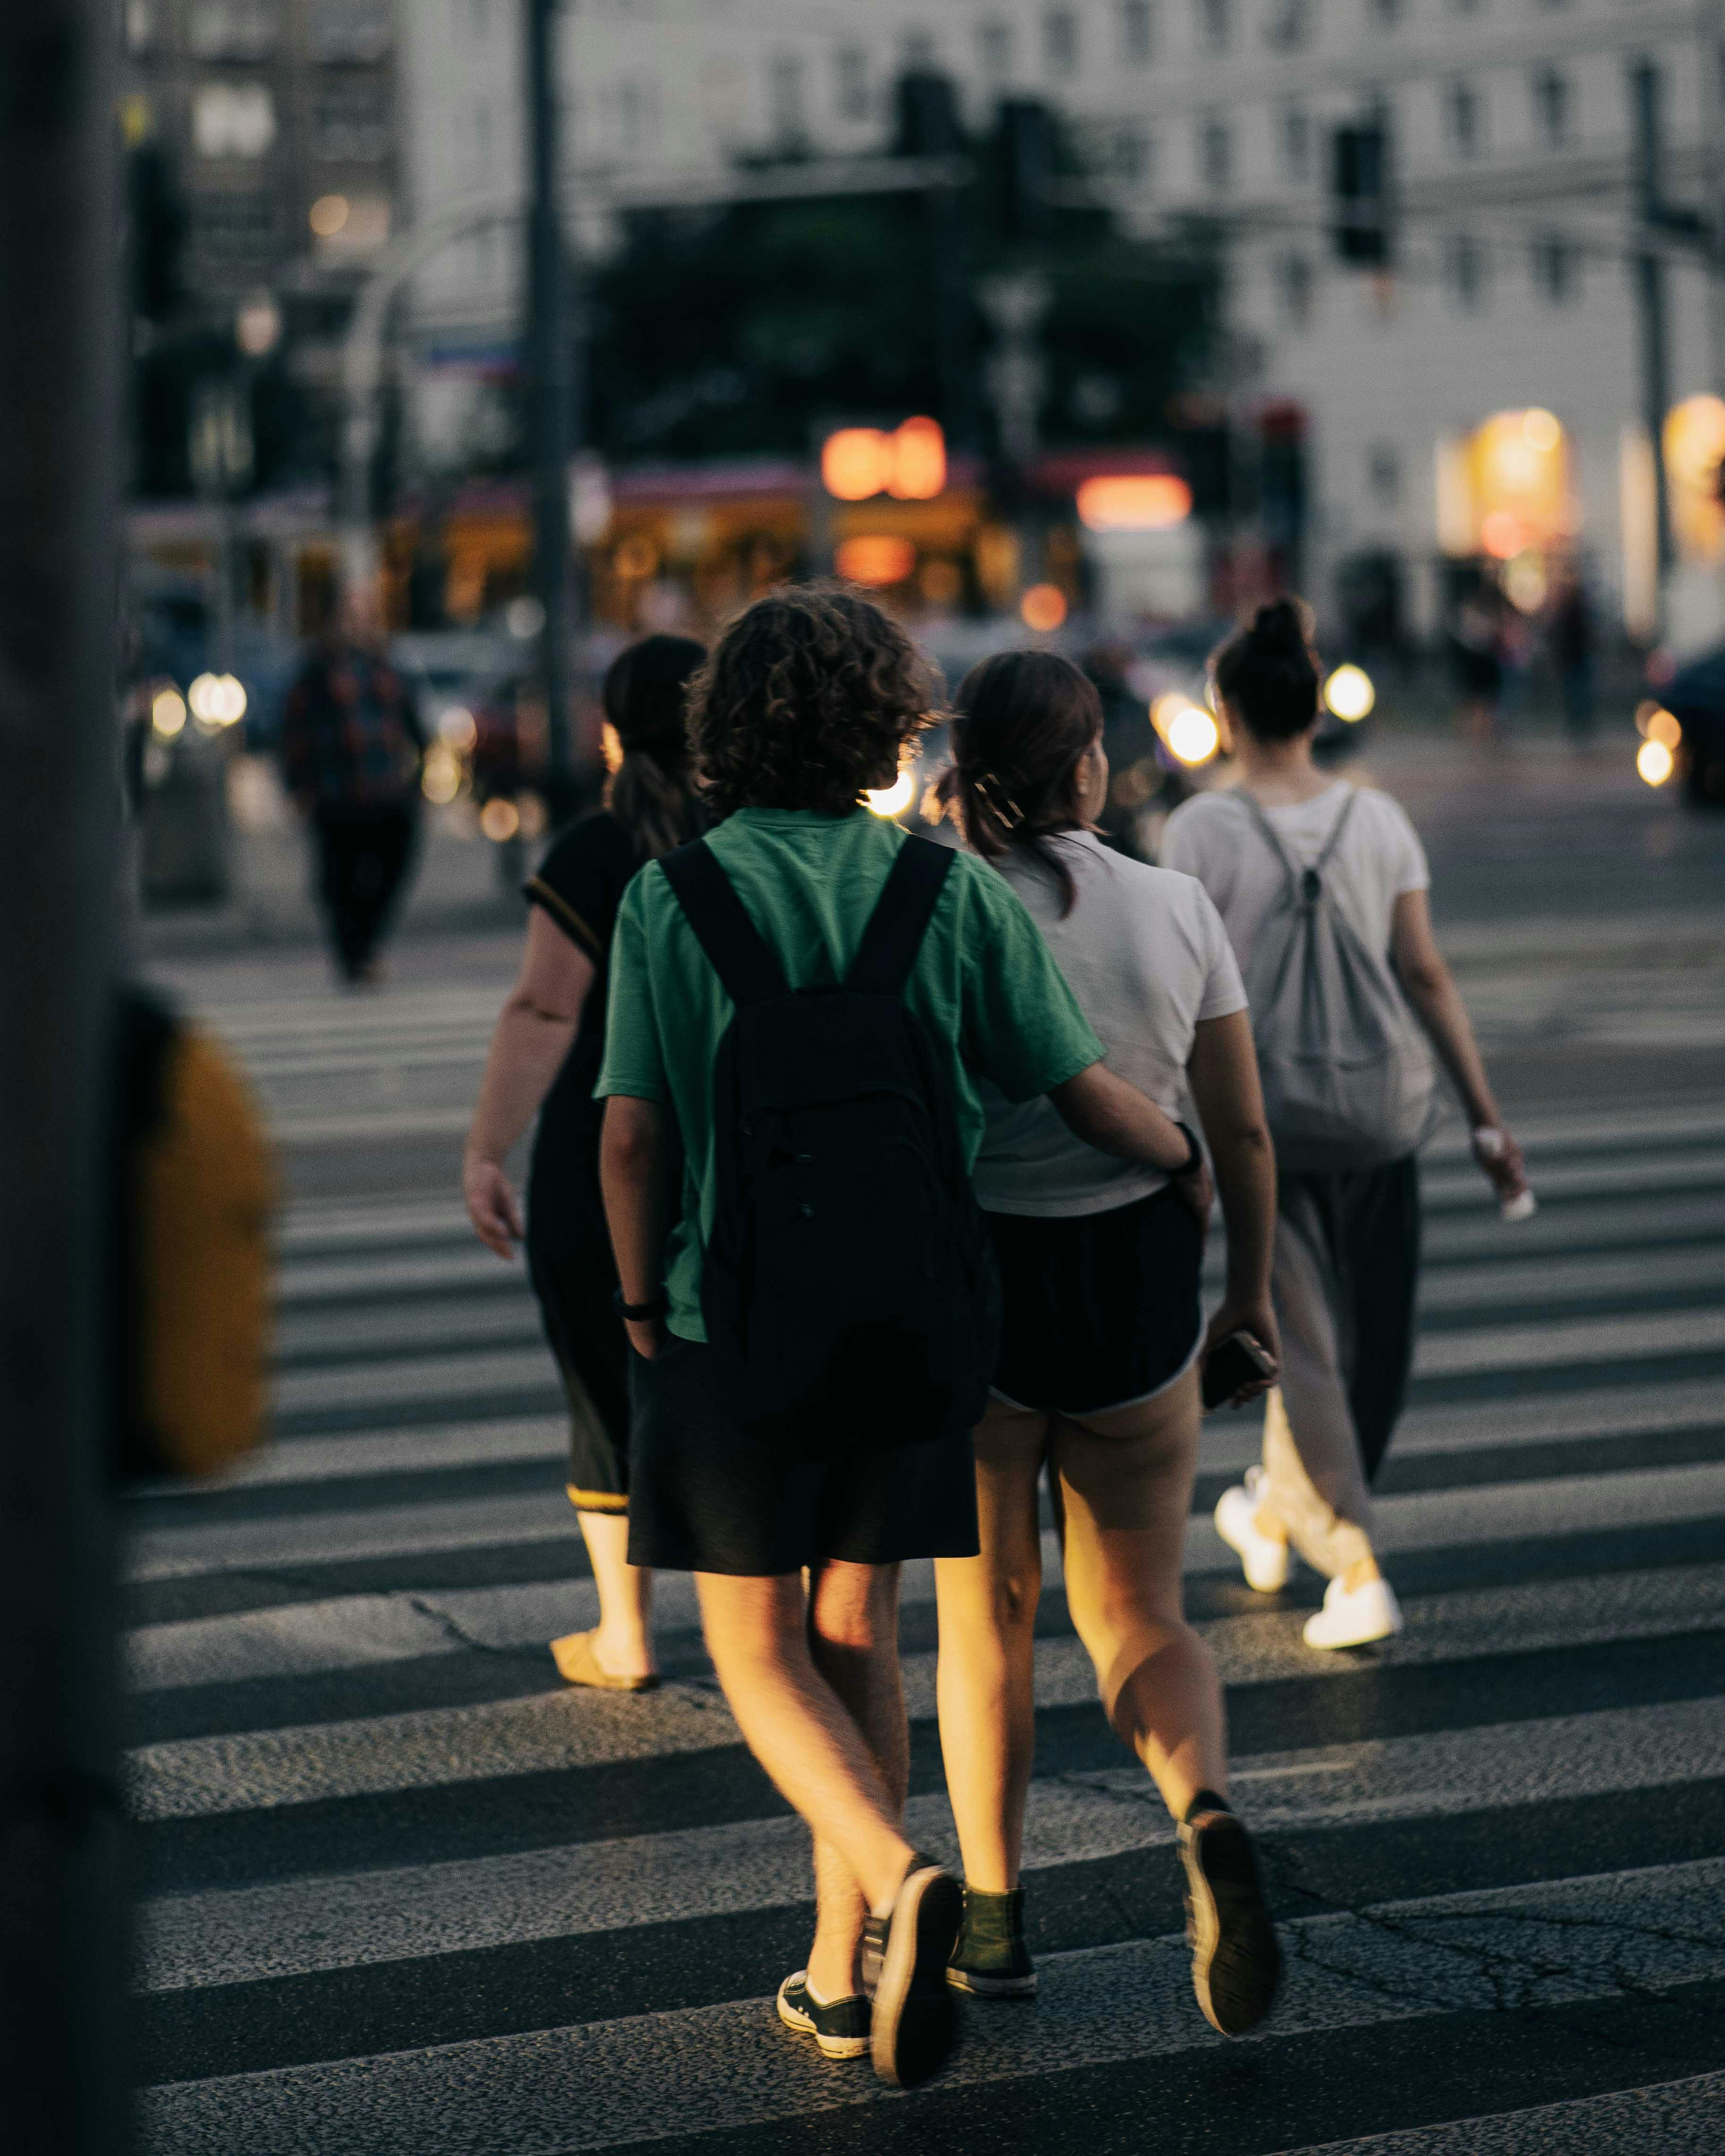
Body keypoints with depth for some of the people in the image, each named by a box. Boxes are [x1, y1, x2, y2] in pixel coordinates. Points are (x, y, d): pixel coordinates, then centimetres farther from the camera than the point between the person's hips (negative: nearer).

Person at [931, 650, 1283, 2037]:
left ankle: (994, 1918, 21)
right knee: (1139, 1615, 12)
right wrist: (1253, 1289, 14)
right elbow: (1241, 1125, 1)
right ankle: (1210, 1821, -16)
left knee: (986, 1609, 17)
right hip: (1138, 1292, 2)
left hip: (971, 1289, -1)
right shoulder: (1177, 910, -4)